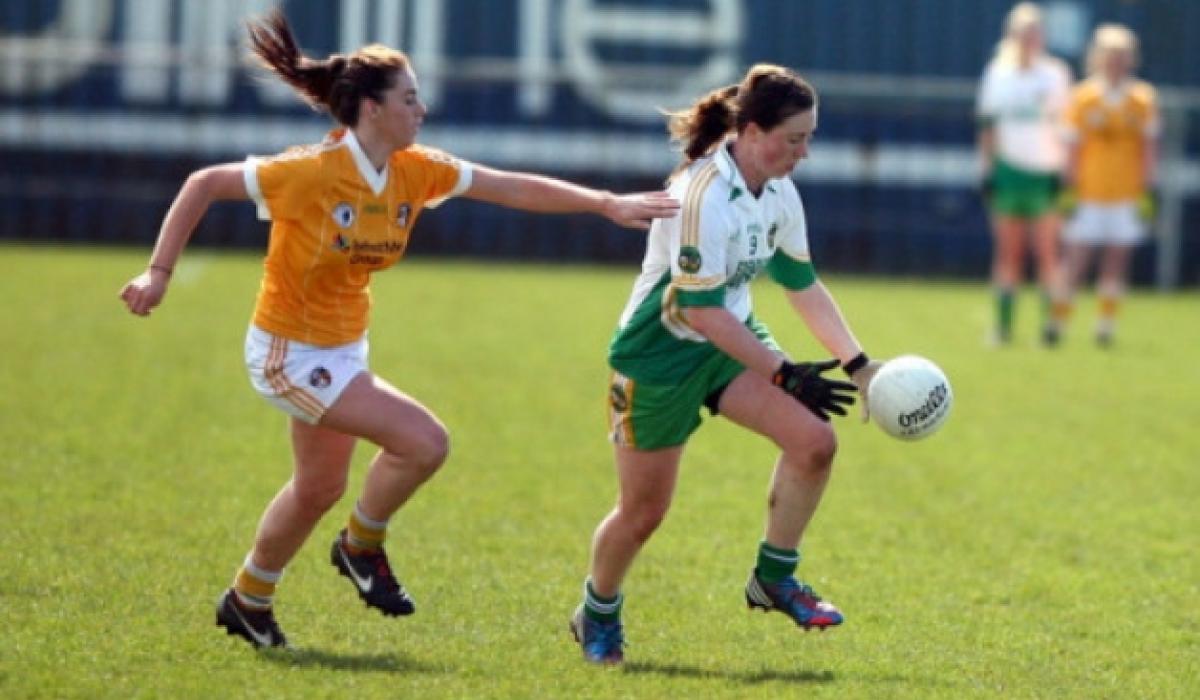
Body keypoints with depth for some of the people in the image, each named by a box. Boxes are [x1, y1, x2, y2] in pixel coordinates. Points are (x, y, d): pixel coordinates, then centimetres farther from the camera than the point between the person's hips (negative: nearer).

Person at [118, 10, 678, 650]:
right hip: (291, 354, -8)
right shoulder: (311, 173, -25)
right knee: (424, 441, -17)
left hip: (343, 350, 8)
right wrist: (158, 273, -19)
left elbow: (515, 188, -3)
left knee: (318, 488, 22)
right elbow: (204, 185, -18)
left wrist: (607, 204, -10)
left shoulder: (416, 172, -6)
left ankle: (248, 600, 41)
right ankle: (362, 546, 7)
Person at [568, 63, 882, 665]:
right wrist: (784, 374, -30)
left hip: (729, 340, 7)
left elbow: (803, 285, 9)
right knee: (642, 511, 3)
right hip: (658, 352, -7)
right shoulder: (704, 195, -28)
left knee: (814, 441, -15)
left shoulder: (779, 193, -2)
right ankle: (597, 616, 31)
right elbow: (700, 308, -30)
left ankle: (773, 579, 3)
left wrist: (859, 365, 2)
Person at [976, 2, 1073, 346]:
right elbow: (988, 126, 13)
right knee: (1007, 252, 3)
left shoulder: (1055, 73, 2)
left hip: (1044, 172, -2)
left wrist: (1061, 172, -5)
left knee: (1047, 251, -7)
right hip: (1007, 168, 2)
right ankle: (1003, 324, 6)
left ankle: (1052, 321, -7)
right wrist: (987, 169, 7)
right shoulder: (997, 73, 9)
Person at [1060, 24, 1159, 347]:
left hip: (1127, 195, 2)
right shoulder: (1083, 98, 0)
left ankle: (1106, 324, 8)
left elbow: (1150, 148, 6)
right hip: (1089, 192, -2)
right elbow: (1073, 148, 1)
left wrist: (1147, 191, 0)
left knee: (1118, 259, 2)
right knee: (1077, 258, -5)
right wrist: (1070, 189, -4)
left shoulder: (1143, 99, 4)